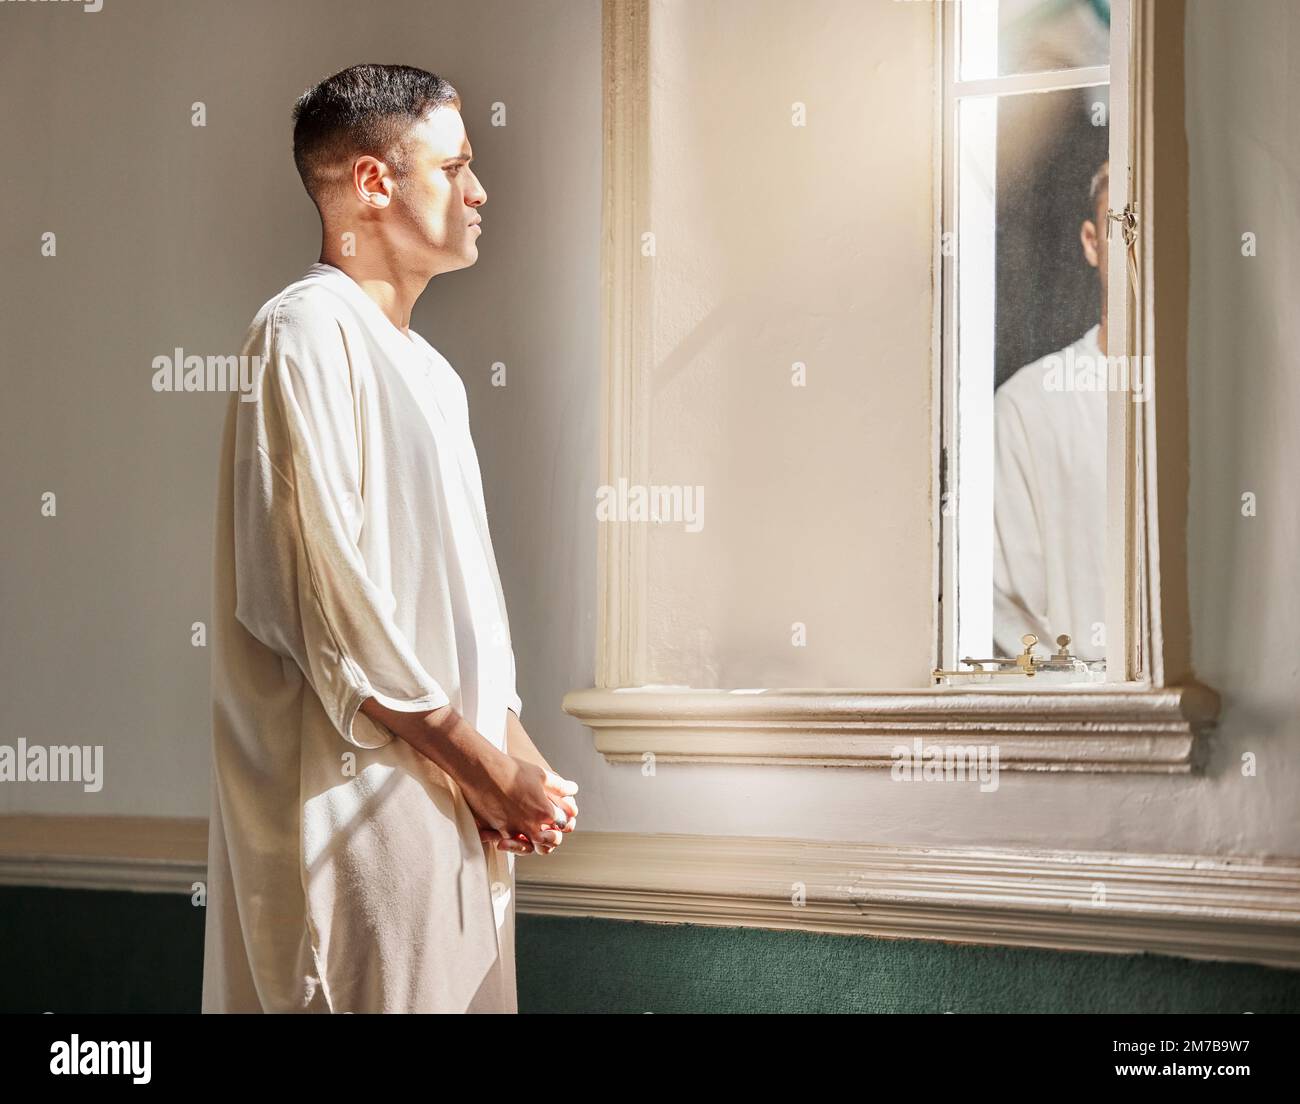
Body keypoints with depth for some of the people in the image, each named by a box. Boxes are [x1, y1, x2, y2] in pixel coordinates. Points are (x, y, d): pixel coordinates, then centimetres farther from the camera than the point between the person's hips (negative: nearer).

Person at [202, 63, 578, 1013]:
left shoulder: (425, 366, 19)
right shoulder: (306, 334, -10)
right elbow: (321, 590, -18)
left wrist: (516, 749, 5)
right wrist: (484, 763, -13)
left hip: (462, 792, 9)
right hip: (360, 792, -9)